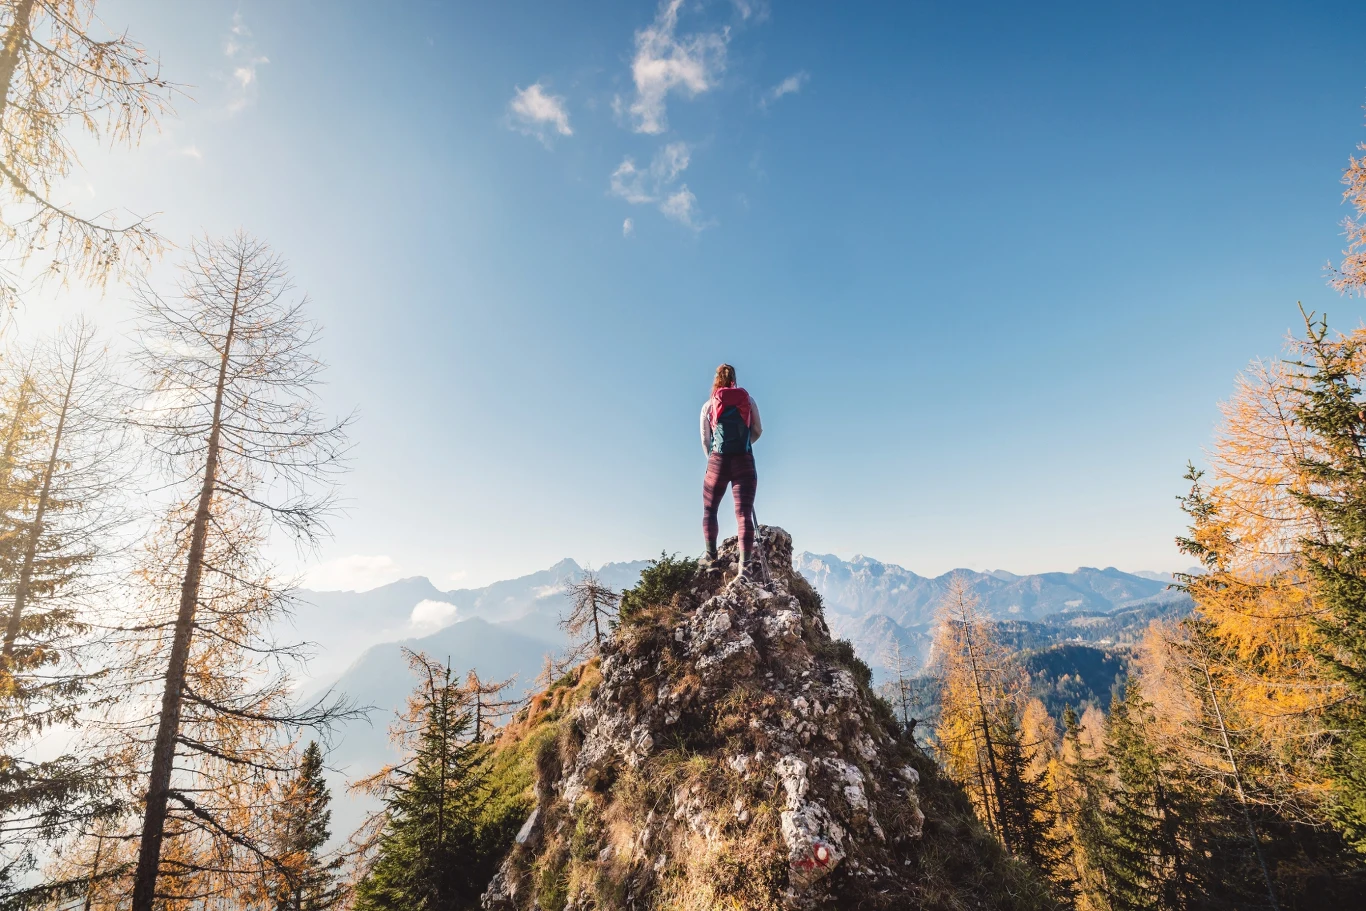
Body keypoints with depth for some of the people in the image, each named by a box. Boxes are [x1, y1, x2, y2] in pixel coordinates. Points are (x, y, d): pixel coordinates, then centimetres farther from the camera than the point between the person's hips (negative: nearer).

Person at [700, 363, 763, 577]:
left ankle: (711, 556, 14)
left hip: (718, 461, 0)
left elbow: (705, 440, 7)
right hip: (744, 462, 0)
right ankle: (744, 564, -17)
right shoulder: (748, 400, 8)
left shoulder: (708, 405, 5)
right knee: (744, 513, -5)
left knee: (709, 510, 17)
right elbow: (758, 431, 10)